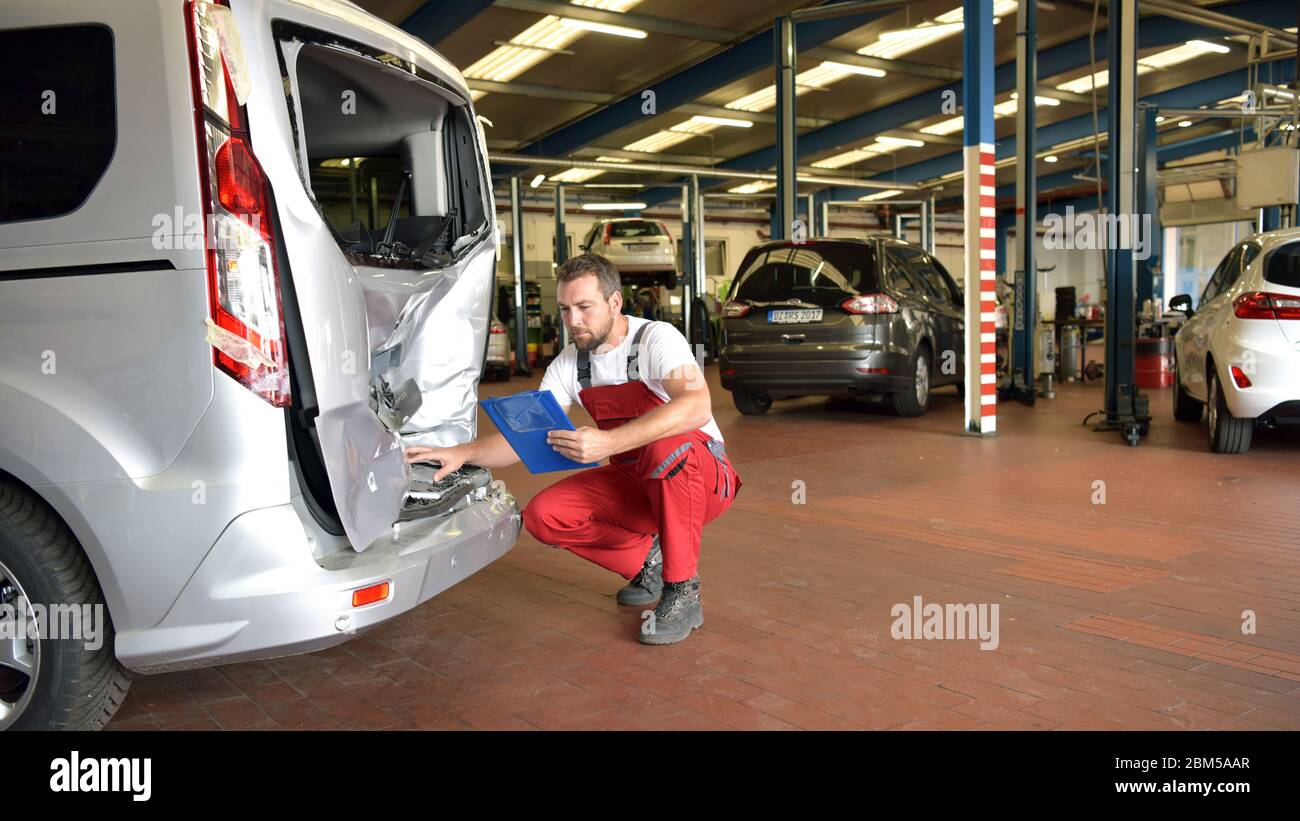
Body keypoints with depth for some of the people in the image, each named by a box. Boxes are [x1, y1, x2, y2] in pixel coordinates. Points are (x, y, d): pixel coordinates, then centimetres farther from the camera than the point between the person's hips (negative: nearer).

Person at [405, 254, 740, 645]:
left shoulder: (656, 338, -20)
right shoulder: (568, 364, -1)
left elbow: (696, 406, -38)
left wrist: (607, 442, -47)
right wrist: (461, 453, -20)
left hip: (705, 477, -5)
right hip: (633, 481, 6)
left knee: (668, 447, -40)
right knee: (543, 516, -15)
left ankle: (683, 594, -22)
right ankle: (647, 559, 8)